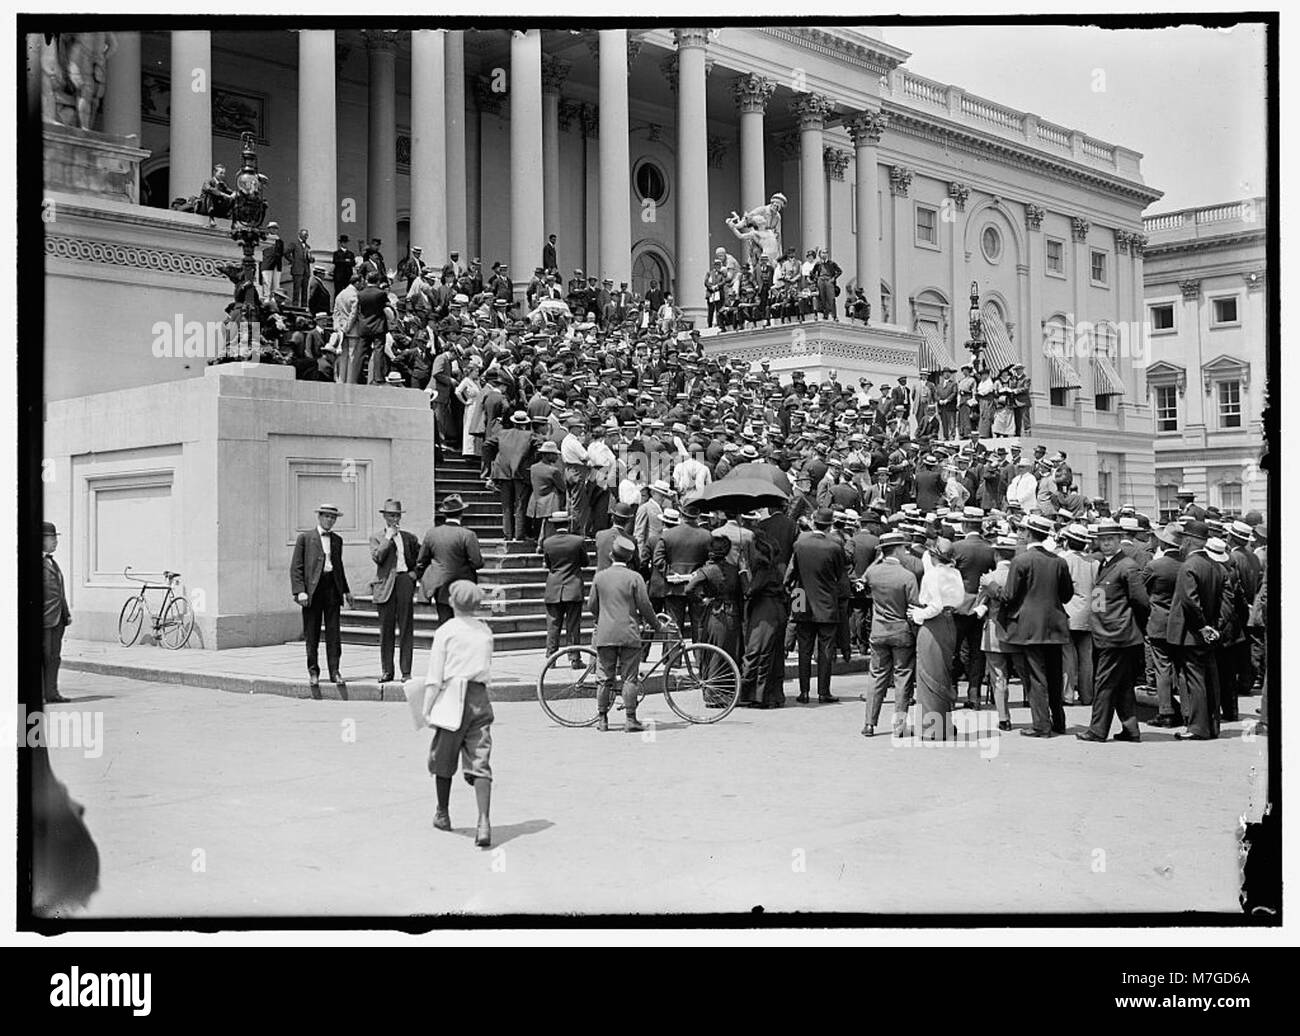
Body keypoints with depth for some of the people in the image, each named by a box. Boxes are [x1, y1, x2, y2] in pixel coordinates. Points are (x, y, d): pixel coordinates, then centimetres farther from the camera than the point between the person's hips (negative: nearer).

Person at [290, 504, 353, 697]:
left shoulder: (337, 539, 17)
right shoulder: (305, 538, 3)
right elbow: (296, 567, -2)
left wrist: (346, 590, 18)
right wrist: (300, 591, -12)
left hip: (332, 587, 3)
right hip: (312, 588, -3)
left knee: (333, 632, -1)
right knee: (312, 634, 3)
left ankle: (334, 671, 2)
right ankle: (313, 671, 13)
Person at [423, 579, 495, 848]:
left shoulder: (446, 631, -2)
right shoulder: (486, 631, 12)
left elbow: (434, 676, -6)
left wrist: (427, 707, -7)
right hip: (480, 697, 3)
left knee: (442, 758, 16)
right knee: (480, 763, -3)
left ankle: (442, 814, 32)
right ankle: (484, 821, -19)